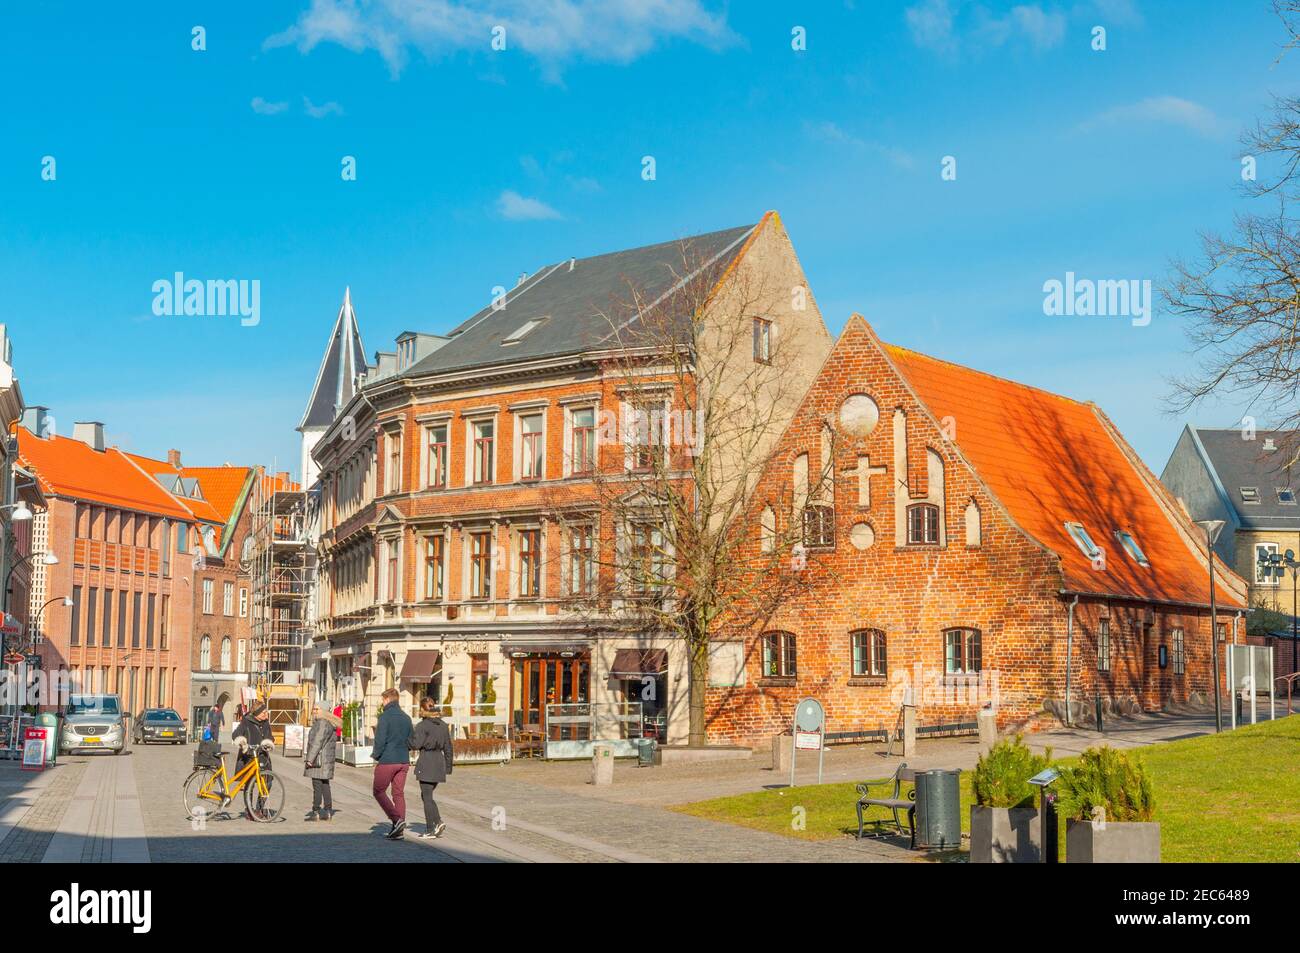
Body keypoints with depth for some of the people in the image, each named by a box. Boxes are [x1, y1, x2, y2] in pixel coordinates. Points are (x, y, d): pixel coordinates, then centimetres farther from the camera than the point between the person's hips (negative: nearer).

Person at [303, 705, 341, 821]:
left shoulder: (323, 723, -15)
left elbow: (317, 742, -20)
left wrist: (310, 758, -21)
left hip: (319, 759, -11)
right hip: (326, 759, 11)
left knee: (317, 785, -8)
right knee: (324, 785, 12)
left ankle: (316, 812, -7)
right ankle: (328, 812, 14)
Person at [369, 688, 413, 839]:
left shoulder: (385, 716, -11)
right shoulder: (406, 718, 10)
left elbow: (380, 740, -16)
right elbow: (411, 741, 14)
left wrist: (375, 756, -2)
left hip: (387, 760, -6)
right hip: (404, 761, 6)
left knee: (378, 791, 6)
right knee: (399, 794, 9)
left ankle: (396, 819, -10)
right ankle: (399, 830, 7)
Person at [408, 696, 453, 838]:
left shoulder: (422, 726, -11)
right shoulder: (443, 725, 9)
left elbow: (416, 745, -18)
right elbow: (448, 747, 12)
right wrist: (448, 766, 17)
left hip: (426, 763, -6)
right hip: (439, 762, 6)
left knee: (427, 796, 0)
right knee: (426, 795, 18)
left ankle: (430, 829, -2)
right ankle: (437, 822, 6)